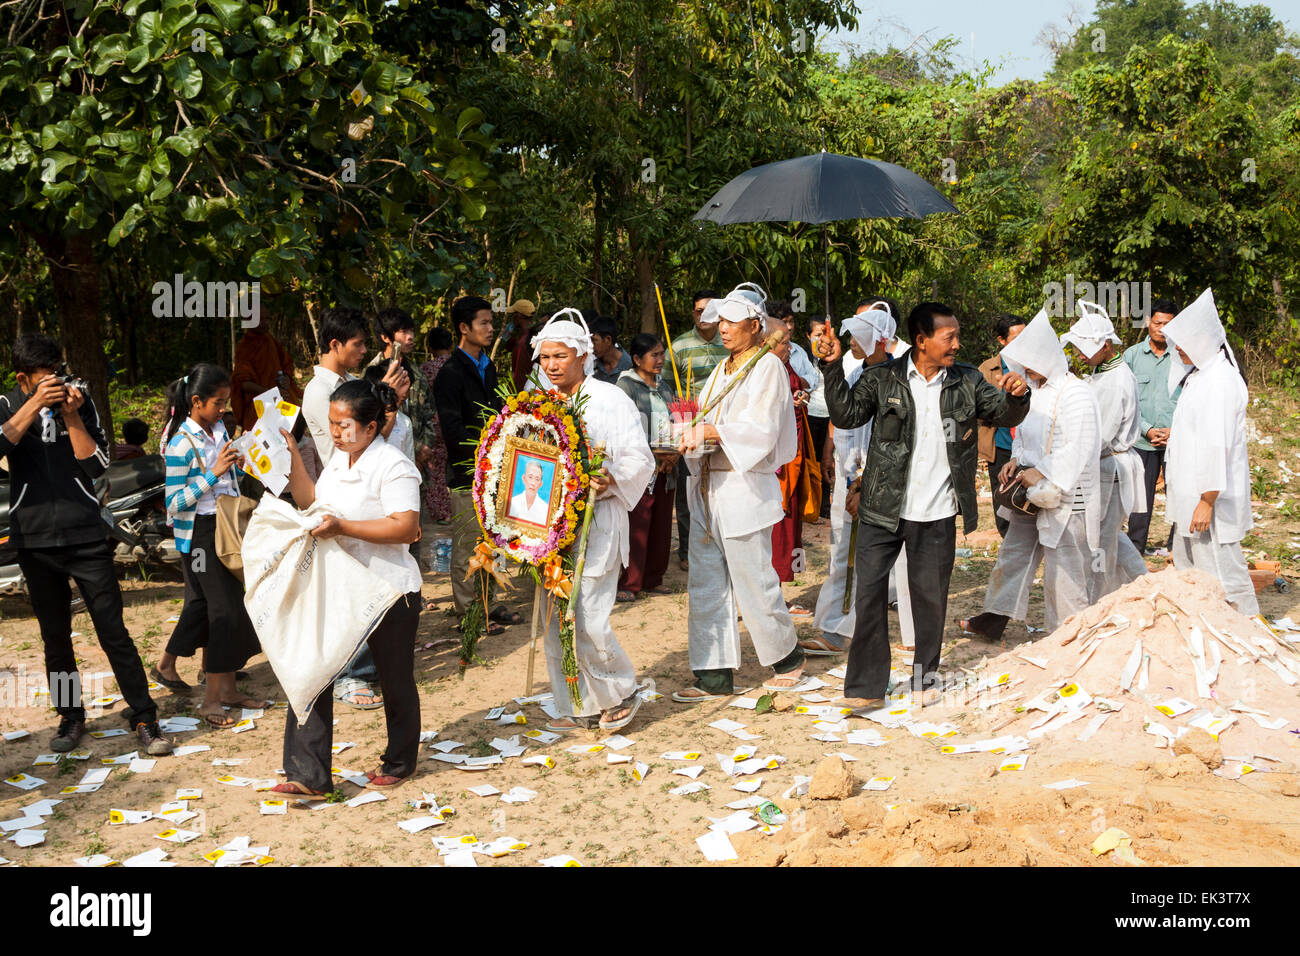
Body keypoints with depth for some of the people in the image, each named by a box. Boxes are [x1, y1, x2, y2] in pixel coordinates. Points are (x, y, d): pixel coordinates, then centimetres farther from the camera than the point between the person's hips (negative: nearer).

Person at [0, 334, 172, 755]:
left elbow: (97, 465, -4)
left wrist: (71, 417, -12)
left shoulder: (80, 402, 3)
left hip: (85, 534, -1)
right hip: (35, 541, 1)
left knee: (113, 631, -2)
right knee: (55, 637, 11)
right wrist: (35, 405, -22)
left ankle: (144, 719, 3)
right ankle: (70, 716, 24)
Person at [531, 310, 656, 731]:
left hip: (596, 523, -6)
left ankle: (620, 692, 13)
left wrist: (610, 479, -26)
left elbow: (640, 460, -8)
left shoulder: (610, 399, -3)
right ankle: (580, 708, 19)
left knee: (587, 619, -11)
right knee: (556, 620, 6)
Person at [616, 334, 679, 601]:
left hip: (665, 469, 7)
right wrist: (651, 457, -17)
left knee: (661, 526, 8)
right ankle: (629, 584, -4)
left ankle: (653, 579, 18)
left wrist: (674, 454, -1)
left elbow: (677, 424, 17)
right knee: (638, 526, -9)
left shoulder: (665, 387, 17)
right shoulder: (626, 385, -5)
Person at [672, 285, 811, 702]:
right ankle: (715, 676, 12)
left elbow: (760, 432, -18)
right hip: (707, 488, 8)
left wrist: (711, 432, -28)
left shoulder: (768, 367, -7)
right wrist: (692, 438, 0)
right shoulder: (724, 368, 18)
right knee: (706, 586, 6)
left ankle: (787, 658, 22)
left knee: (754, 583, 0)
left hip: (744, 491, -8)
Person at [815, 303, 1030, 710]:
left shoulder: (967, 382, 5)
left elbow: (1005, 414, 8)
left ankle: (926, 676, 30)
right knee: (869, 592, 0)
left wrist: (1017, 396, -14)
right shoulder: (882, 378, -3)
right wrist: (833, 368, -16)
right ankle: (866, 685, 10)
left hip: (937, 515, 2)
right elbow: (846, 415, -6)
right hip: (884, 509, -2)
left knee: (931, 596, 12)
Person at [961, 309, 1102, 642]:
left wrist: (1040, 473, -19)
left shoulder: (1075, 394, -17)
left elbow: (1078, 449, -22)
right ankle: (995, 618, 28)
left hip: (1065, 499, -9)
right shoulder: (1039, 390, 11)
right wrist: (1016, 459, 6)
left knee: (1062, 572, -2)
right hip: (1032, 496, 9)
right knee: (1013, 553, 16)